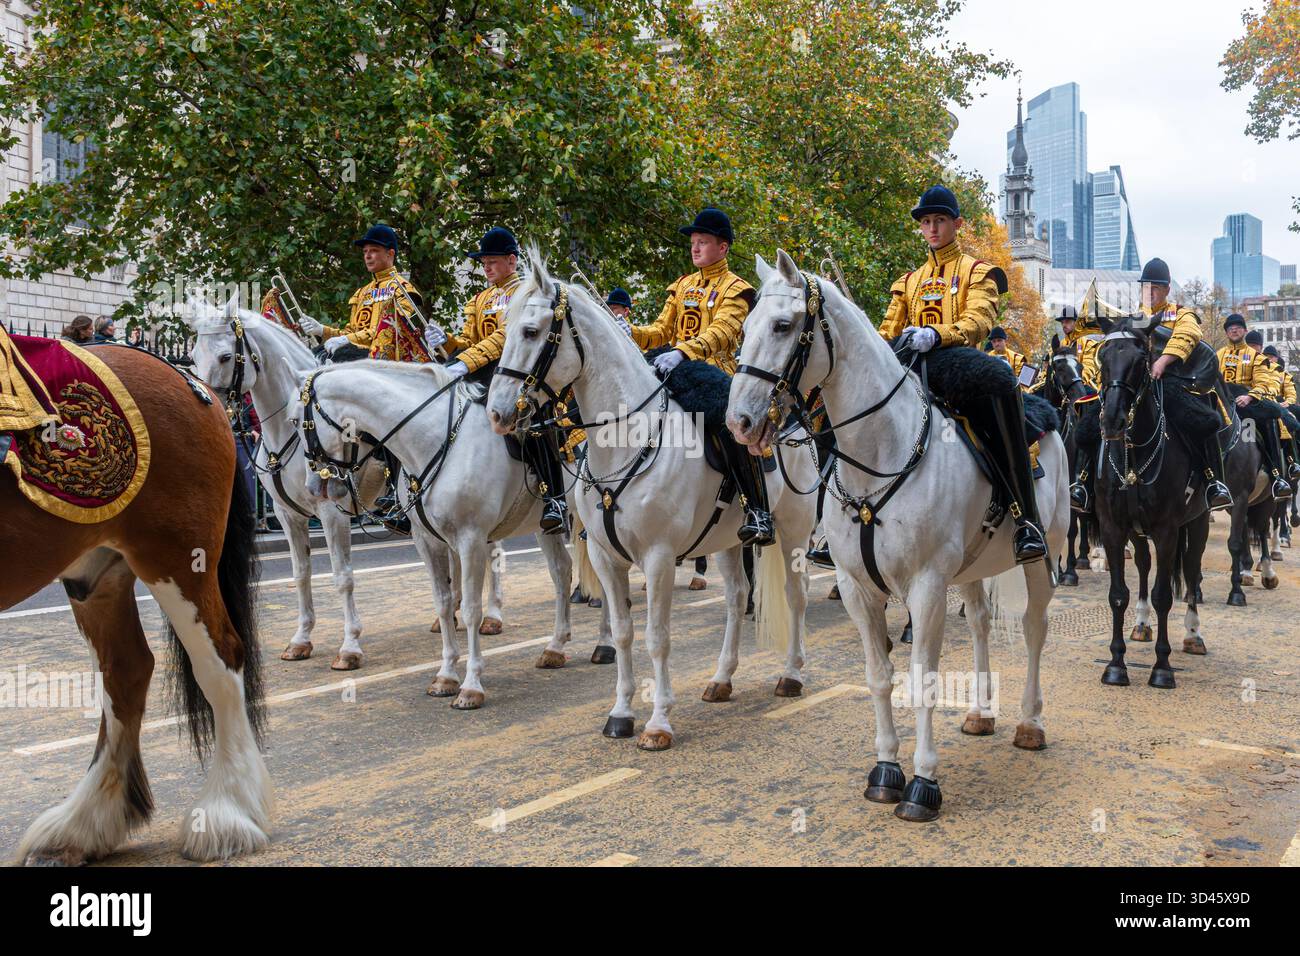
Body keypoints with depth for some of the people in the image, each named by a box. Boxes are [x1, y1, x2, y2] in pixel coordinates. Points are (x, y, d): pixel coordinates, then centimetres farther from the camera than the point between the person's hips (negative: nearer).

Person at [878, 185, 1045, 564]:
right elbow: (888, 332, 21)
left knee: (998, 383, -39)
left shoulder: (978, 272, 13)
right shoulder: (910, 281, 27)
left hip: (956, 360, -5)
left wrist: (935, 334, -27)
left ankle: (1027, 517, -38)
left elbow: (977, 322, -6)